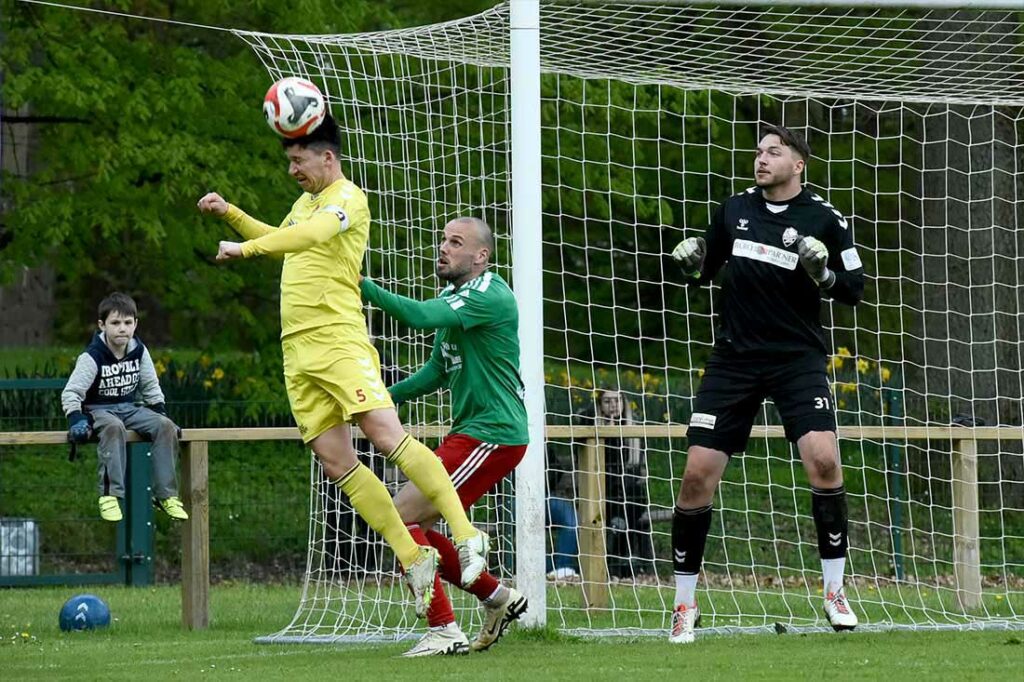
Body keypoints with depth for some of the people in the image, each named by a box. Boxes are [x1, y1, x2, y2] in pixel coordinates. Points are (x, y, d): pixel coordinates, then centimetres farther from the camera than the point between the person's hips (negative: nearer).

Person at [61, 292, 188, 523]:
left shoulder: (139, 351, 1)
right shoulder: (93, 356, -14)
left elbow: (151, 387, 13)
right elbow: (71, 393, -17)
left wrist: (160, 412, 2)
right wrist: (76, 420, -31)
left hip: (129, 408, 5)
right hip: (98, 410, -5)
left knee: (166, 426, -20)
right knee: (114, 428, -40)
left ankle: (166, 494, -16)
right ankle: (110, 494, -41)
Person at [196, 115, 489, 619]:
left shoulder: (348, 199, -6)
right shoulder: (305, 202, 21)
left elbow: (312, 234, -26)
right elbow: (284, 243, 41)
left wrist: (247, 247, -29)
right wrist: (230, 213, 31)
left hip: (339, 342, -8)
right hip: (298, 351, 8)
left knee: (387, 435, -20)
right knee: (336, 463, 0)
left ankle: (466, 536, -19)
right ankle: (413, 558, 4)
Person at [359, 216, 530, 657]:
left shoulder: (490, 296, -15)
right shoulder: (455, 299, 17)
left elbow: (421, 316, -29)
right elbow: (438, 371, 24)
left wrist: (363, 287, -32)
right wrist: (384, 397, 11)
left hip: (492, 435, -10)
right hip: (468, 432, 10)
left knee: (401, 516, -15)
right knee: (413, 526, 12)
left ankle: (444, 632, -13)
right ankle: (498, 598, 24)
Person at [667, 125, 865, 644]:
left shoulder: (825, 219, -2)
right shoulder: (734, 210, 8)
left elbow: (854, 289, 0)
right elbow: (703, 272, 18)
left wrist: (825, 274, -19)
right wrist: (691, 263, -4)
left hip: (798, 357, -3)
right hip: (735, 357, 3)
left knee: (823, 459, -22)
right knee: (698, 472, -5)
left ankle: (834, 591, -8)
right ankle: (684, 603, 7)